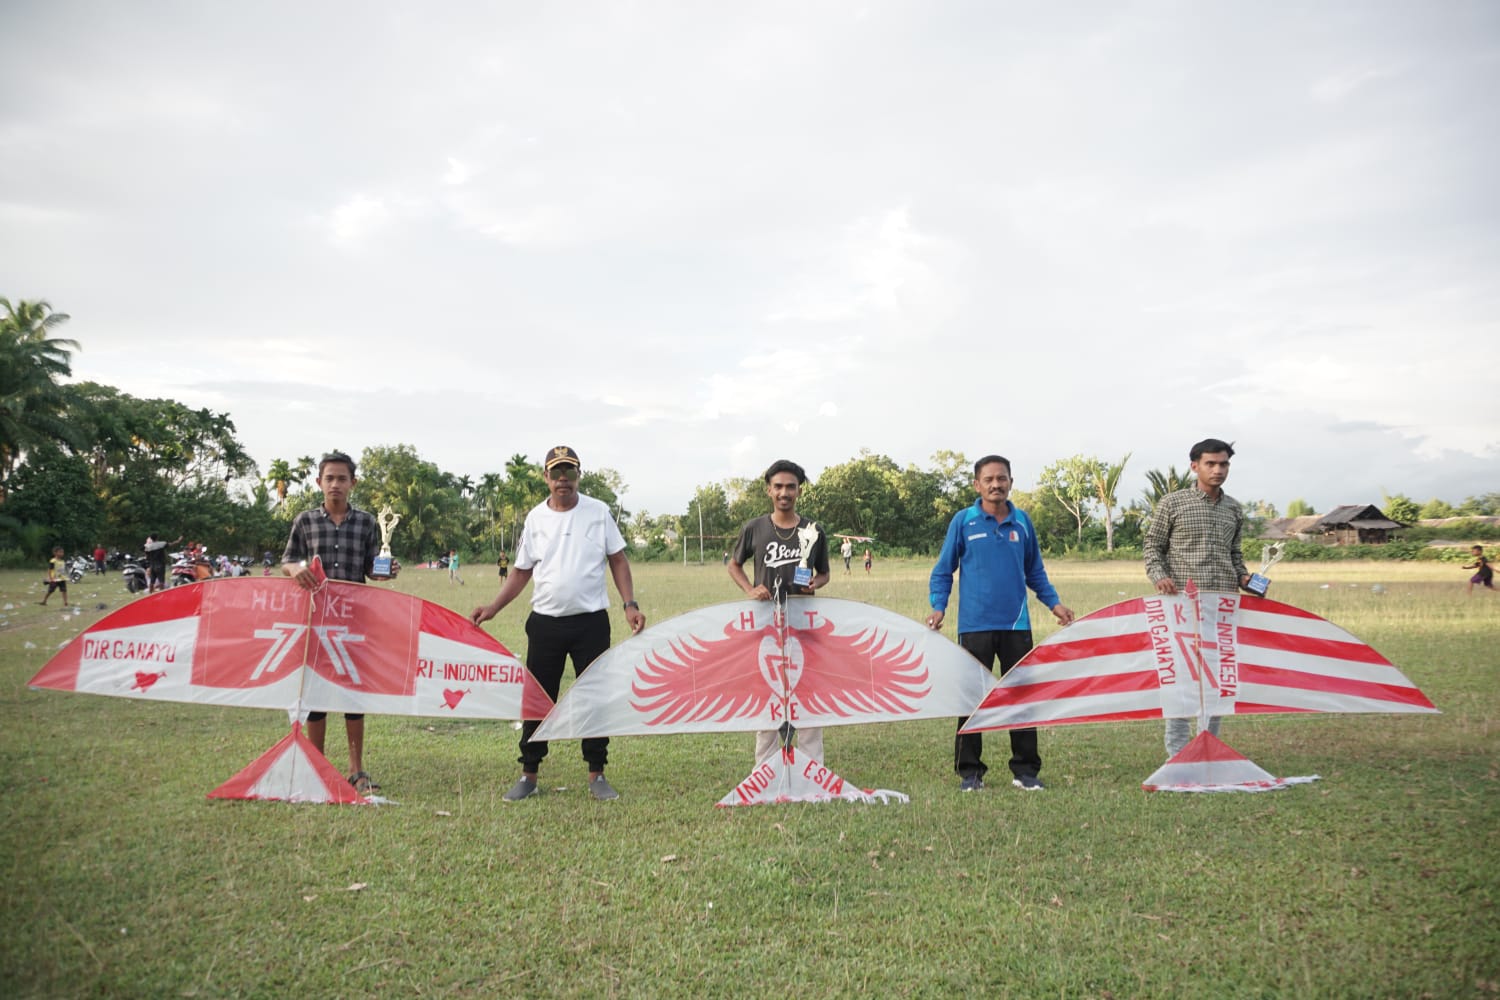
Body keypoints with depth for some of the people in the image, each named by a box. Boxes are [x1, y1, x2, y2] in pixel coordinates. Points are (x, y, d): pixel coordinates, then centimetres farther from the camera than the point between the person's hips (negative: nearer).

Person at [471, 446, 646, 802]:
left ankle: (597, 776, 16)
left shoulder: (598, 512, 1)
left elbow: (618, 560, 3)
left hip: (591, 621, -1)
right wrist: (492, 608, -3)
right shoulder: (535, 518, 5)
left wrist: (630, 604, -9)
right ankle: (528, 776, 17)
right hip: (545, 622, 2)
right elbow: (521, 572, 9)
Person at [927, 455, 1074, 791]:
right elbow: (943, 570, 4)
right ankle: (969, 771, 14)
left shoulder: (1022, 521, 8)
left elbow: (1035, 571, 18)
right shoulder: (962, 521, 0)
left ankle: (1026, 770, 17)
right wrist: (938, 607, -9)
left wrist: (1054, 602, 8)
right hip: (974, 624, -2)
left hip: (1016, 624, 2)